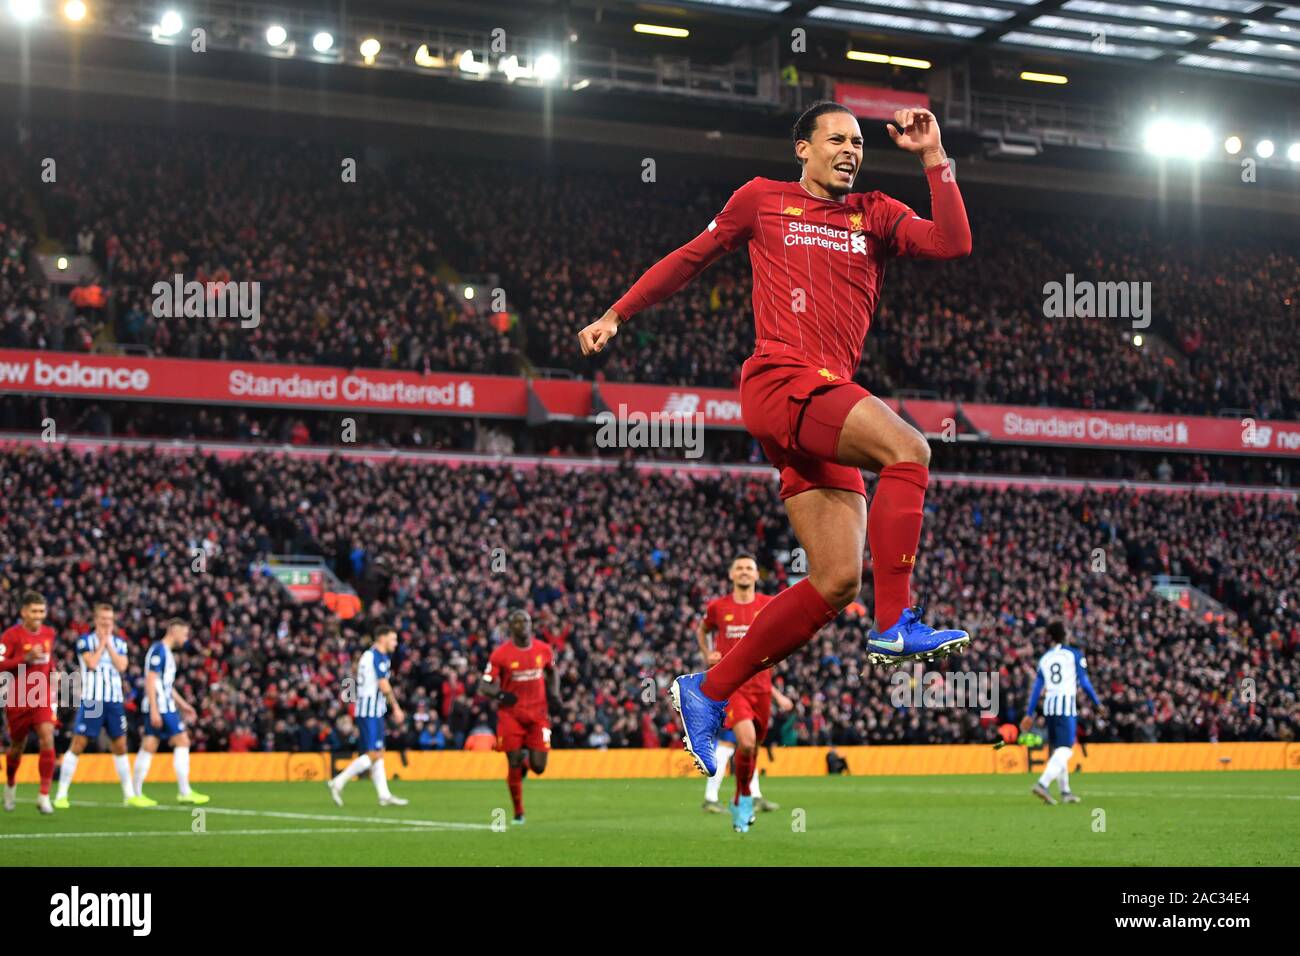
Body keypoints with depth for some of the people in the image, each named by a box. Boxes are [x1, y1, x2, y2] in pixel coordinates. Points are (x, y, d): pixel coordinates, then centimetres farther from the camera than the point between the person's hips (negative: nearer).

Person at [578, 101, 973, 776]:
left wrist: (934, 158, 2)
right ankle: (895, 625, -29)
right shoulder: (762, 200, 12)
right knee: (907, 449, -29)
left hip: (827, 401, 6)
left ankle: (707, 695, 7)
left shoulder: (876, 214, 20)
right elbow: (691, 258, 23)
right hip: (781, 378, -6)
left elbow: (953, 243, 5)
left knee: (836, 581, -3)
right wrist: (614, 315, 25)